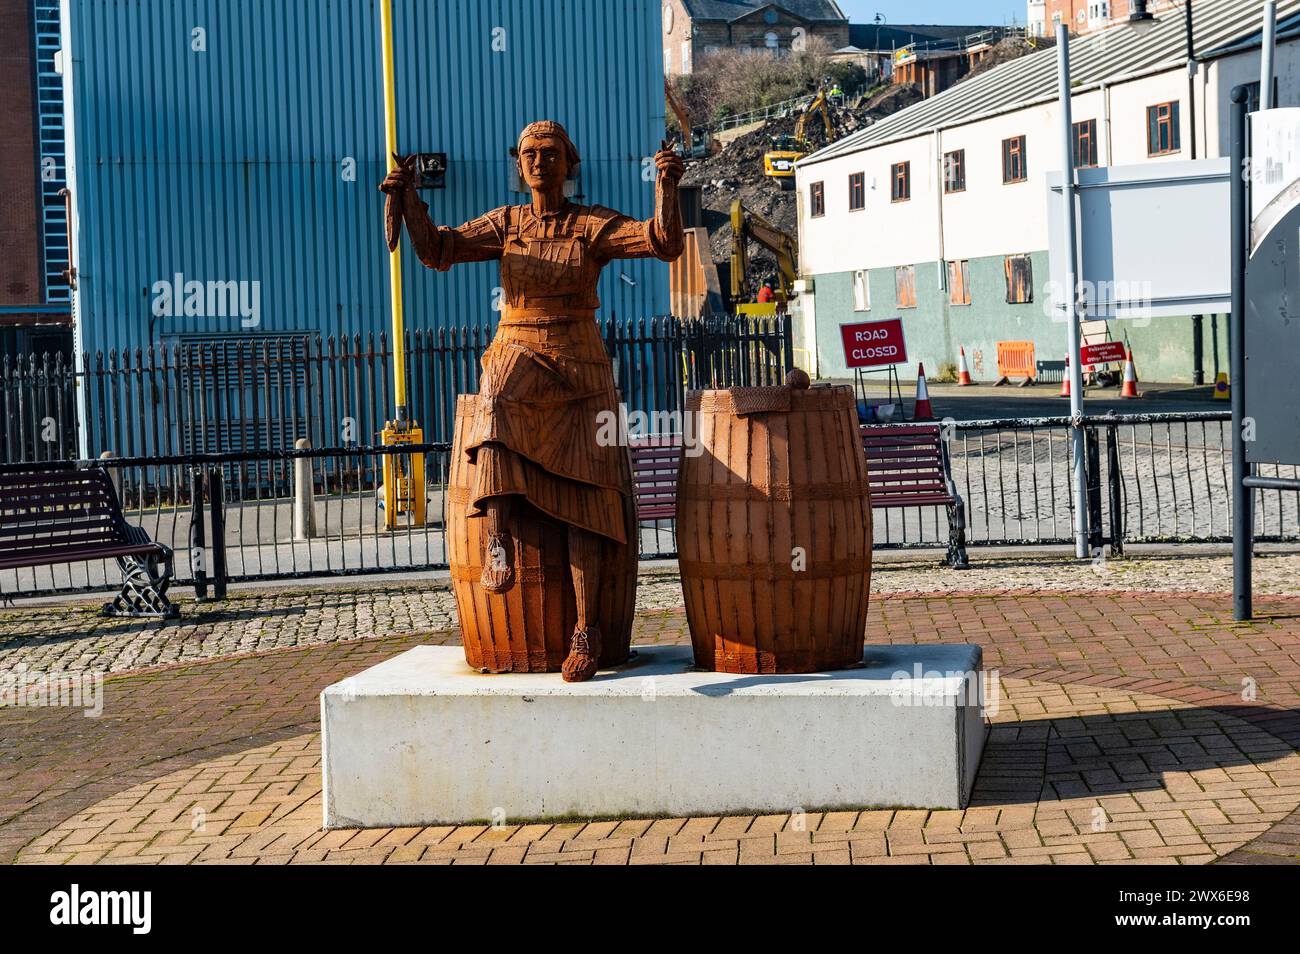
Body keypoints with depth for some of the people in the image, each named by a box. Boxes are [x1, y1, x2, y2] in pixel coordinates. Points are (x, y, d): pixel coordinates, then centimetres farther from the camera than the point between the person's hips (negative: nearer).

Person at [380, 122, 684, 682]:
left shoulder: (593, 225, 3)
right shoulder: (505, 224, 11)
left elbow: (664, 242, -9)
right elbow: (437, 249, 2)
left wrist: (667, 186, -25)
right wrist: (408, 199, -14)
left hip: (579, 367, -1)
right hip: (516, 355, 1)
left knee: (580, 497, -13)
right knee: (497, 405, -39)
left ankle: (587, 629, -10)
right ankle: (497, 538, -45)